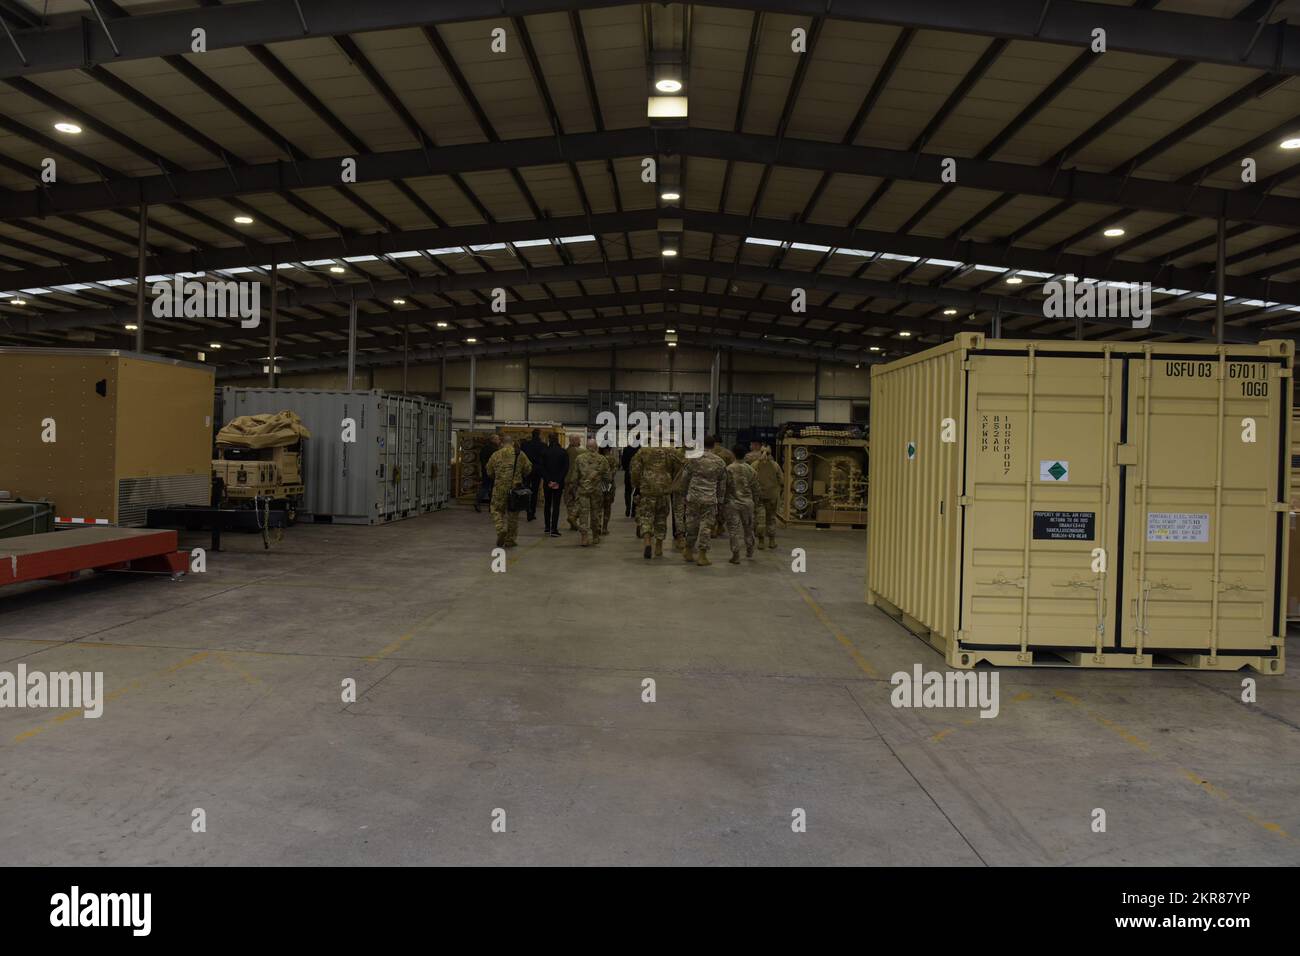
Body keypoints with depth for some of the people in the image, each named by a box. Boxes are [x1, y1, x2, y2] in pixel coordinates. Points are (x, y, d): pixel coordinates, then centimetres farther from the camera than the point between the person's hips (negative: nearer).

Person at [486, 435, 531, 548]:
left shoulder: (496, 455, -1)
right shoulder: (520, 455, 0)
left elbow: (489, 471, 7)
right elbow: (528, 469, 5)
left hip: (500, 488, -1)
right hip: (516, 488, 1)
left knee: (497, 510, 13)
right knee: (513, 514, 11)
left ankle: (501, 530, -12)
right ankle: (510, 539, 15)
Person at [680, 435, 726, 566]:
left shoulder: (693, 458, -2)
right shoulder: (719, 462, 3)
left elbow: (685, 477, 3)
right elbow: (722, 483, 9)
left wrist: (685, 493, 16)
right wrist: (719, 498, 20)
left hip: (693, 497, 1)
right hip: (710, 499, 0)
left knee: (691, 524, 13)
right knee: (705, 526, 3)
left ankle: (688, 551, 26)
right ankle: (702, 556, 2)